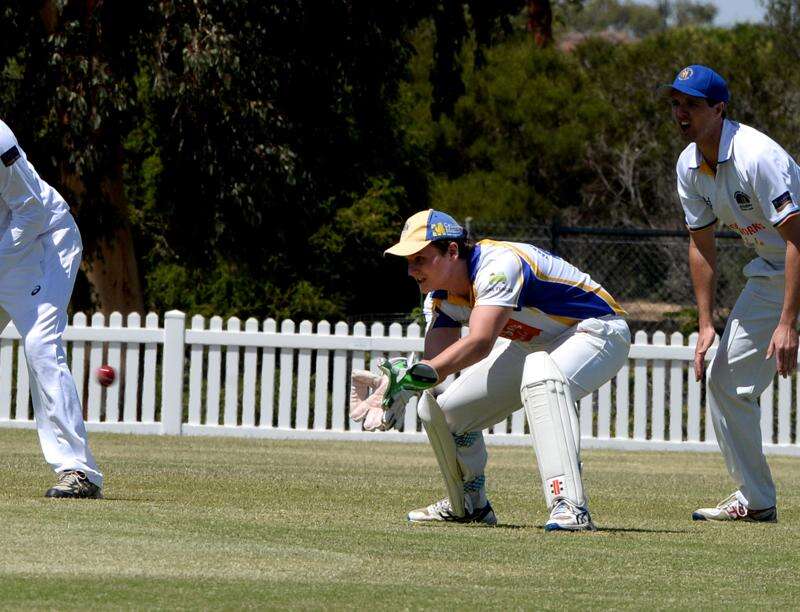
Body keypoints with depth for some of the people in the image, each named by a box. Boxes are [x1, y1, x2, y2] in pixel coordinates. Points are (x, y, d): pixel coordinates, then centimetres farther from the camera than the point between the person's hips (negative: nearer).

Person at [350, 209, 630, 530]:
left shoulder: (498, 265, -32)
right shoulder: (441, 296, -5)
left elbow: (480, 343, -44)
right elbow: (433, 366, -12)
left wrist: (420, 373, -55)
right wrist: (400, 387, -34)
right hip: (534, 346, 9)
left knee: (541, 375, -42)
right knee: (437, 406, 4)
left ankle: (570, 507, -48)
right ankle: (470, 505, 25)